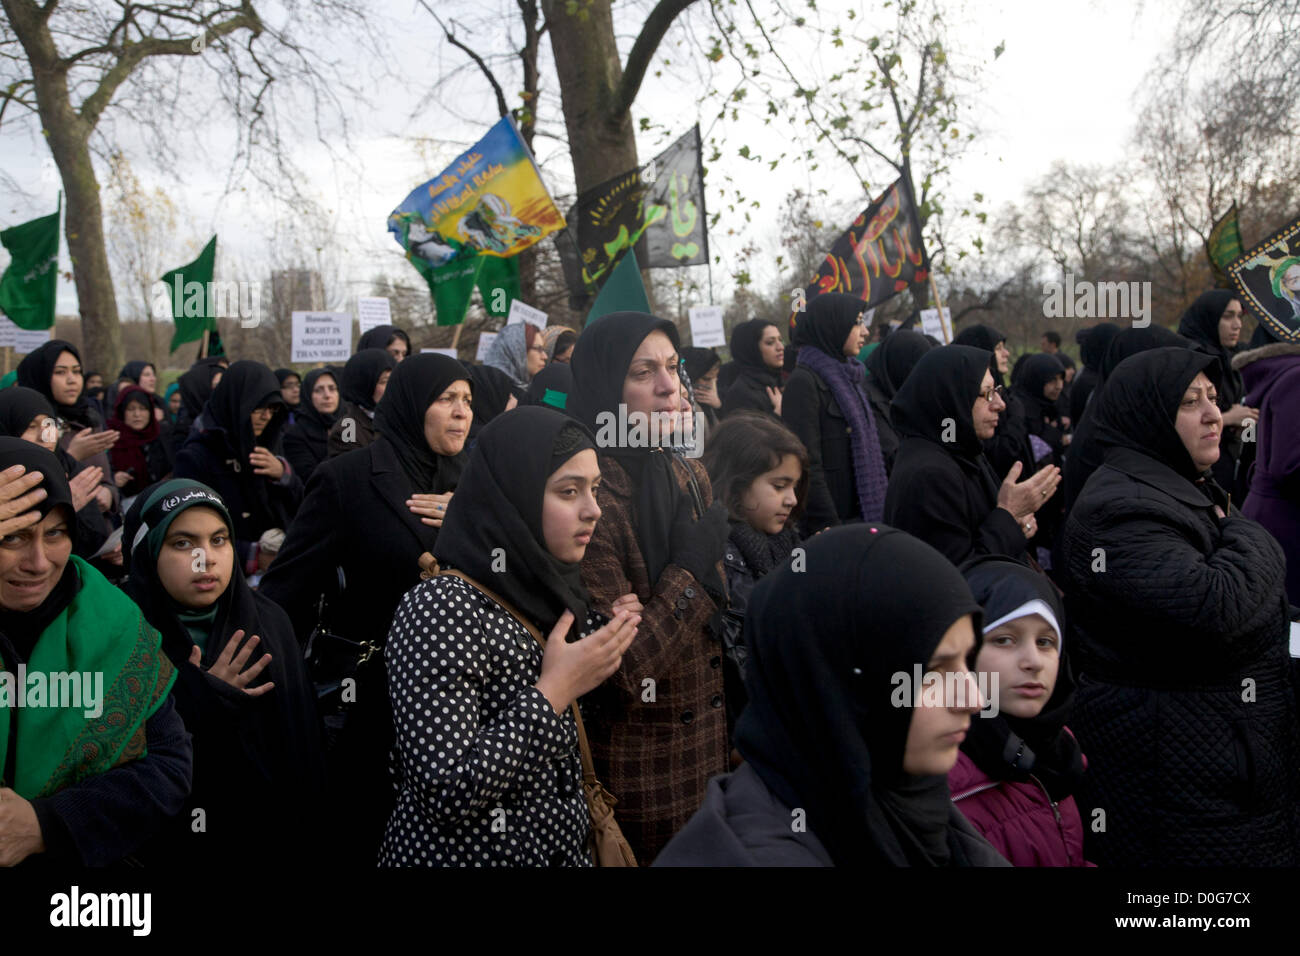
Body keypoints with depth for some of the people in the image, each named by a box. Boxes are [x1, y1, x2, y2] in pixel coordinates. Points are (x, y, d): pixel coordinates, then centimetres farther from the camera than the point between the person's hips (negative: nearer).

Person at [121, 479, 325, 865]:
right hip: (163, 847, -2)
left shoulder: (267, 624, -6)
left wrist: (302, 846, -8)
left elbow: (304, 753, -5)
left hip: (265, 834, 3)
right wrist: (196, 706, -25)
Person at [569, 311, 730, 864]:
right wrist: (691, 567, -19)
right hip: (638, 771, -7)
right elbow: (622, 674, -26)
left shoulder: (690, 477, 3)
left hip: (706, 744, 7)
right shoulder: (590, 500, -22)